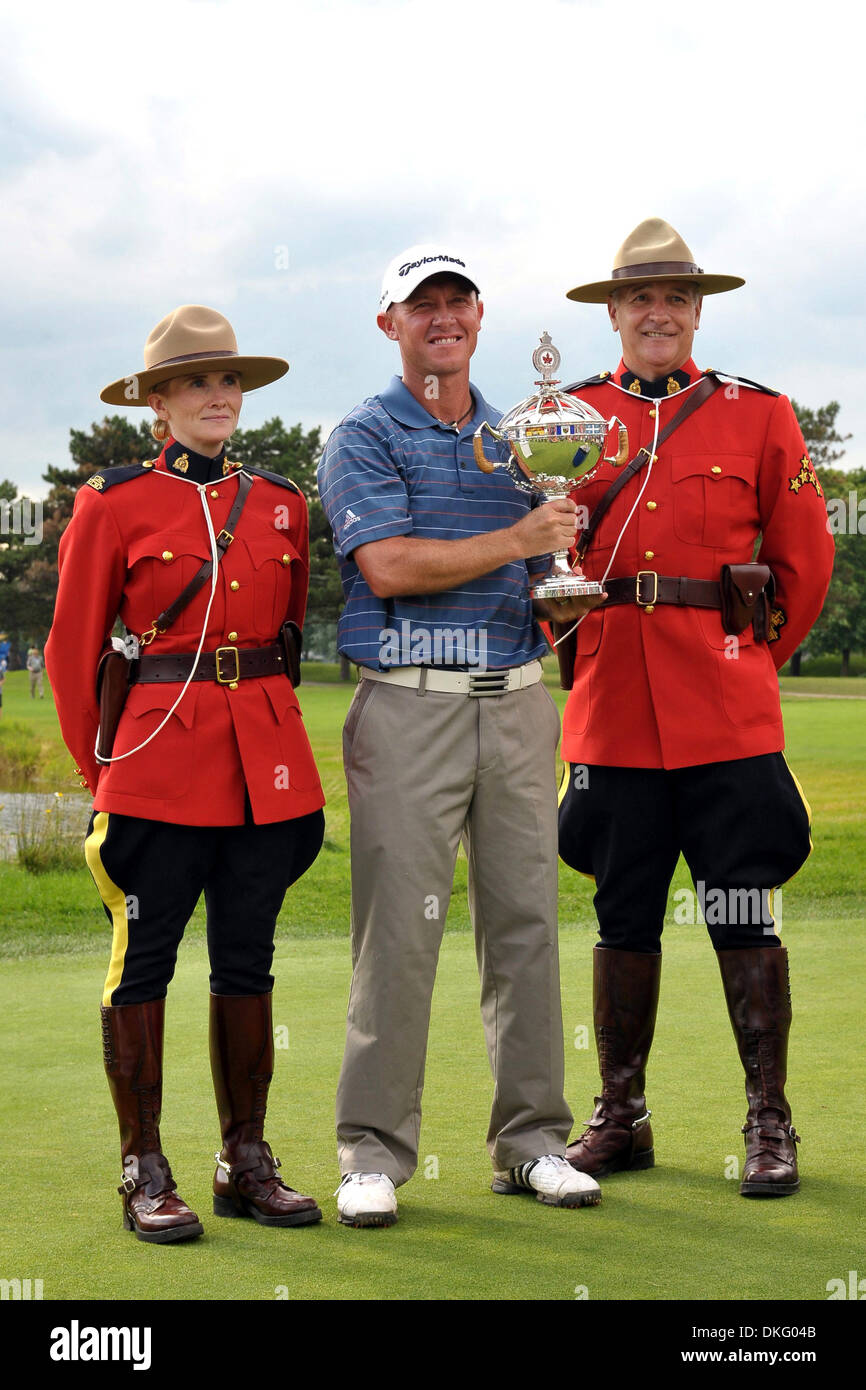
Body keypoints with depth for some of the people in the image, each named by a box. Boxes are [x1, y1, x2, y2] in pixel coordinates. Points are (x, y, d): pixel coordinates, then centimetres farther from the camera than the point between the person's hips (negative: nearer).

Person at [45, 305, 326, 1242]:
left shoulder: (281, 503, 11)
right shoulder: (112, 504, 0)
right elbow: (73, 652, 3)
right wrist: (99, 772, 4)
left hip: (268, 763, 4)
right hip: (161, 760, -4)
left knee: (247, 962, 9)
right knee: (143, 962, 0)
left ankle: (247, 1164, 17)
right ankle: (144, 1173, 9)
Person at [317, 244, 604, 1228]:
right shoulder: (363, 438, 2)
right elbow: (390, 564, -13)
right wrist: (515, 540, -12)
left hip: (517, 703, 5)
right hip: (410, 705, -5)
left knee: (525, 919, 5)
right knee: (399, 929, -5)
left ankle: (531, 1138, 14)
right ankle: (374, 1149, 3)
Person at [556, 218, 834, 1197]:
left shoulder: (757, 415, 5)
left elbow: (806, 558, 9)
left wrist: (759, 655, 8)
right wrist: (571, 640, 5)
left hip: (727, 712, -2)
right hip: (611, 710, 2)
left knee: (744, 919, -1)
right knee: (622, 919, 9)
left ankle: (769, 1126, 9)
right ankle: (619, 1119, 20)